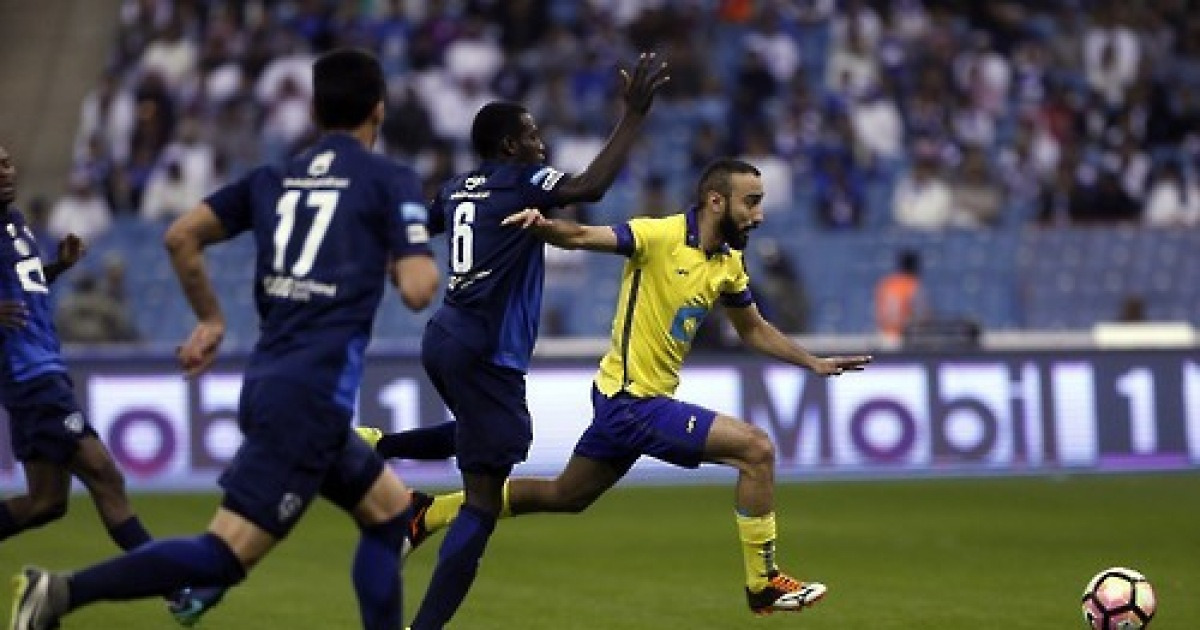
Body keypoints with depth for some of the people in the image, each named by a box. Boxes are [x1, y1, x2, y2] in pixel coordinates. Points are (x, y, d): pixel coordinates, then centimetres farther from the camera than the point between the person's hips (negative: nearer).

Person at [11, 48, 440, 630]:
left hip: (269, 381, 8)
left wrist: (210, 319, 21)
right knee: (226, 555, -12)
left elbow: (181, 236, 9)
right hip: (312, 394, -8)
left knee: (390, 510, 21)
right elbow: (418, 291, -11)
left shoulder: (273, 178, 15)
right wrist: (404, 261, 11)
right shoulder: (392, 181, -2)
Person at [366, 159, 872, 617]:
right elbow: (581, 236, -22)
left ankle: (429, 514, 31)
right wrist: (544, 225, -42)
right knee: (756, 448, -14)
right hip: (632, 400, -9)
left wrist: (814, 363, 17)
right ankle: (764, 585, -3)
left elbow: (754, 330, 22)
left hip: (627, 401, 9)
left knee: (562, 497, 21)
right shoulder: (661, 236, -16)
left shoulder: (728, 265, 8)